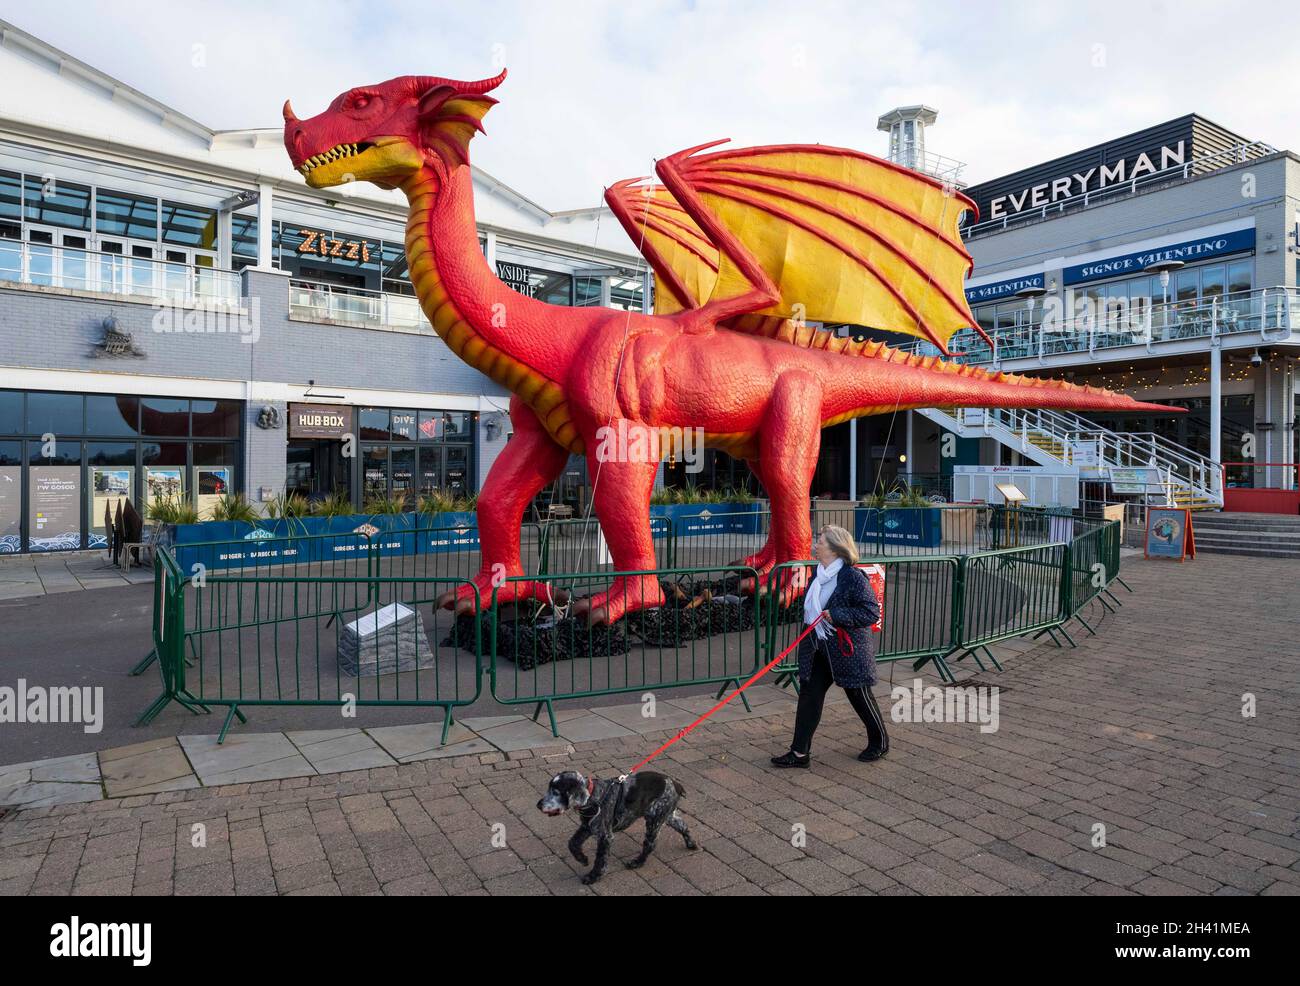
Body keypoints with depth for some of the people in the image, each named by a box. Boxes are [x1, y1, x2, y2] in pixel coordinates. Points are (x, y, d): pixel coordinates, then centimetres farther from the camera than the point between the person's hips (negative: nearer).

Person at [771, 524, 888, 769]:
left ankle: (880, 742, 35)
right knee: (809, 694, 3)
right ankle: (800, 752, 9)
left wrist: (836, 616, -25)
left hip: (848, 649, -7)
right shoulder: (819, 574, 5)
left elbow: (872, 612, -20)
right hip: (820, 650, 7)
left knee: (860, 696, 10)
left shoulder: (853, 576, -19)